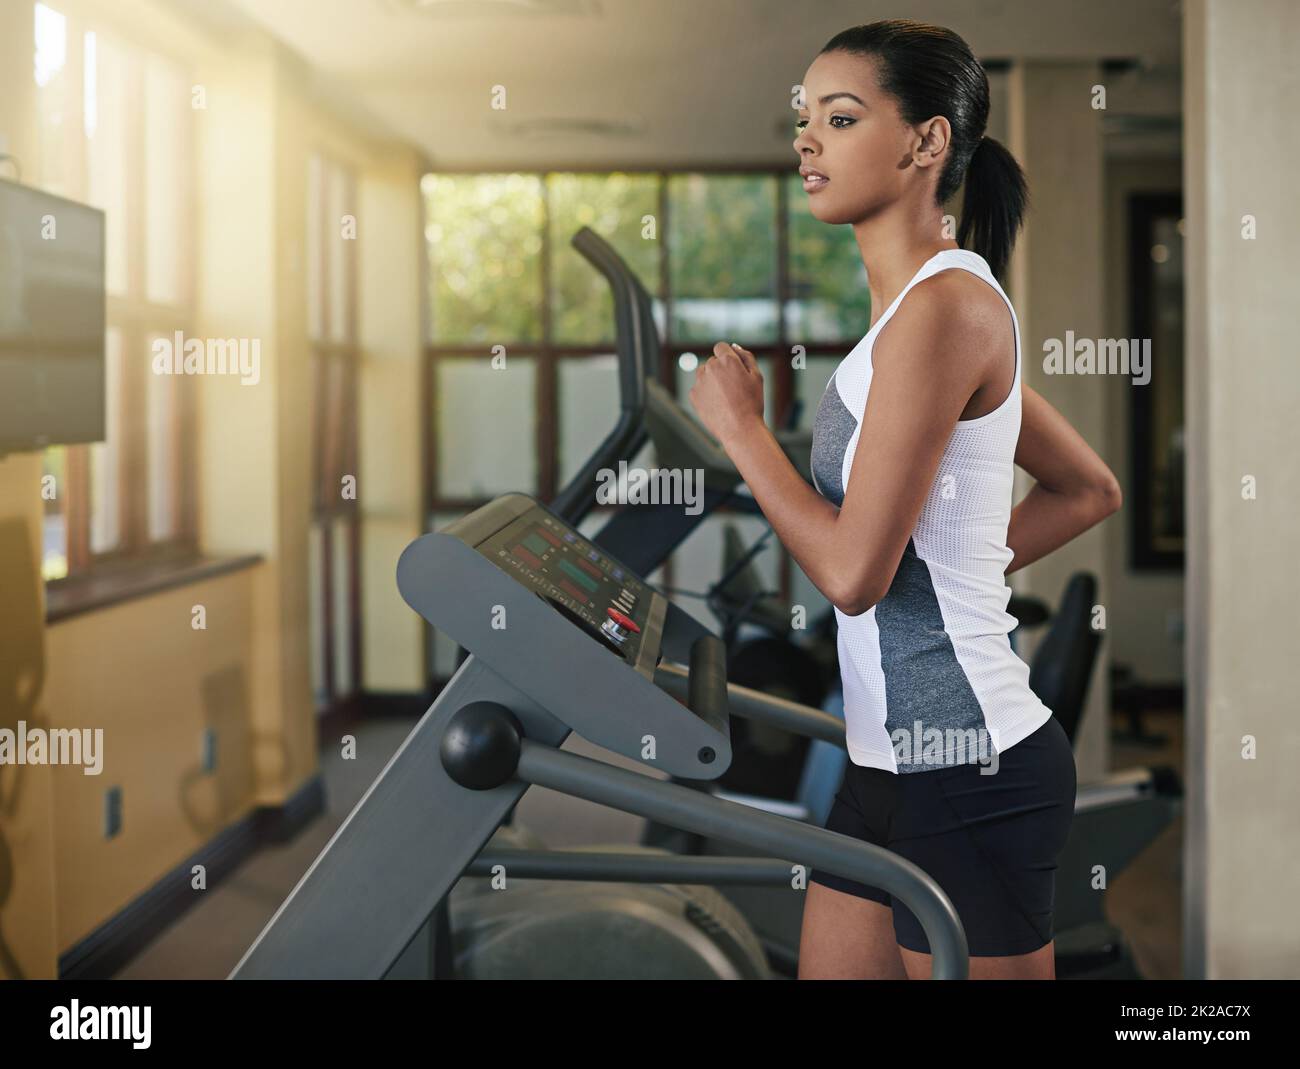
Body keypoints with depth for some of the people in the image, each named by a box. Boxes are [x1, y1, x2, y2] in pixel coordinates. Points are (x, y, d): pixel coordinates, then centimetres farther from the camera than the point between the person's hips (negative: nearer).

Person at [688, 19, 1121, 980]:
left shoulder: (944, 306, -18)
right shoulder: (927, 304, 12)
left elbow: (853, 569, -21)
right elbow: (1090, 490, 21)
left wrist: (736, 424, -10)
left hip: (968, 767, -10)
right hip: (895, 759, 10)